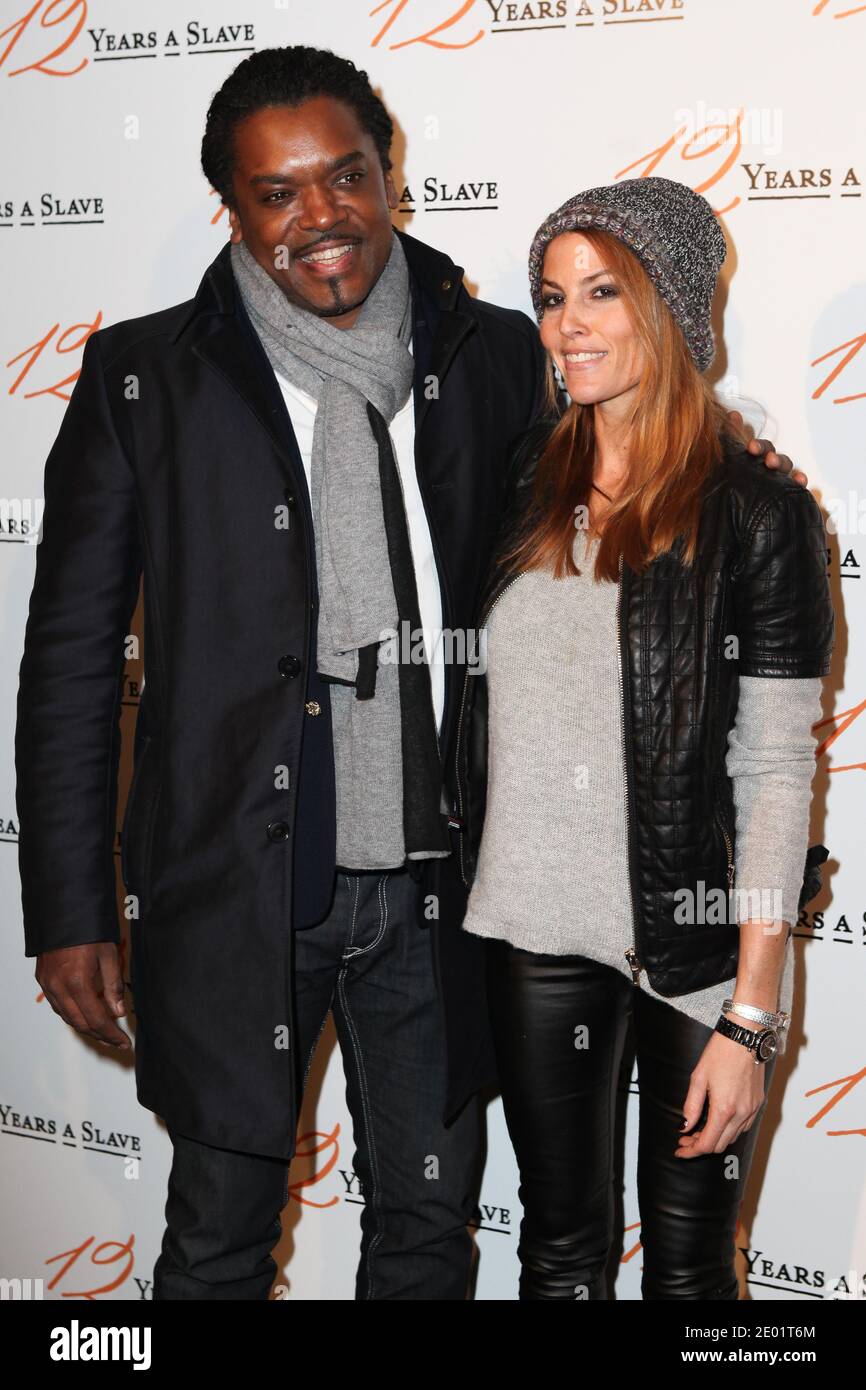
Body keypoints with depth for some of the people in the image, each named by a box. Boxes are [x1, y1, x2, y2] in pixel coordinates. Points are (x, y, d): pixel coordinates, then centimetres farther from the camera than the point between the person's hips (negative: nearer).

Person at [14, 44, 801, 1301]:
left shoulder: (499, 357, 3)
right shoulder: (143, 378, -3)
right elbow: (72, 658, -3)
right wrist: (68, 912, -5)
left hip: (437, 882, 2)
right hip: (234, 881, -2)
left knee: (429, 1226, 18)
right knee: (219, 1239, 14)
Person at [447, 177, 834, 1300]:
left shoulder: (756, 512, -9)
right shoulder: (527, 482, 4)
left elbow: (778, 769, -10)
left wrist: (752, 1016, -13)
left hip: (697, 941, -3)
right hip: (539, 929, 4)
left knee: (688, 1258, 12)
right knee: (560, 1247, 17)